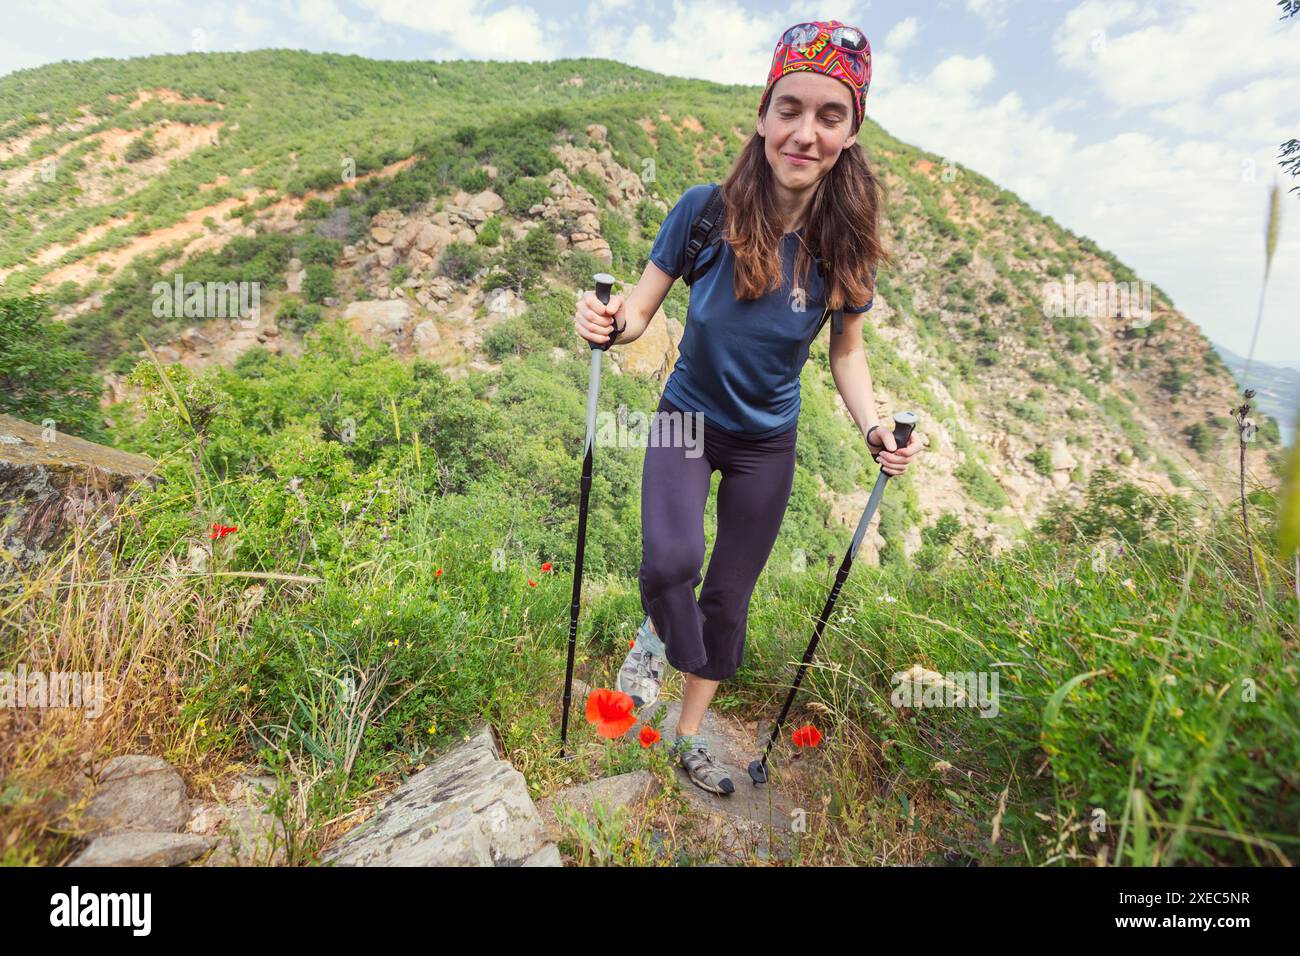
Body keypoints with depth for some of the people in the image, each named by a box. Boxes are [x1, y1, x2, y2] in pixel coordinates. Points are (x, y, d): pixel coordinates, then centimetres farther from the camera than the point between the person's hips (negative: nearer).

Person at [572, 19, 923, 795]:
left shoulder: (846, 244, -11)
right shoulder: (706, 211, -17)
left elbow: (848, 351, 1)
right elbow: (642, 309, -11)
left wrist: (873, 427, -15)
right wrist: (608, 322, -33)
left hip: (767, 441, 2)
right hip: (689, 417, -1)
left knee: (729, 598, 11)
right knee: (672, 561, -29)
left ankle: (690, 735, 38)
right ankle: (657, 635, 12)